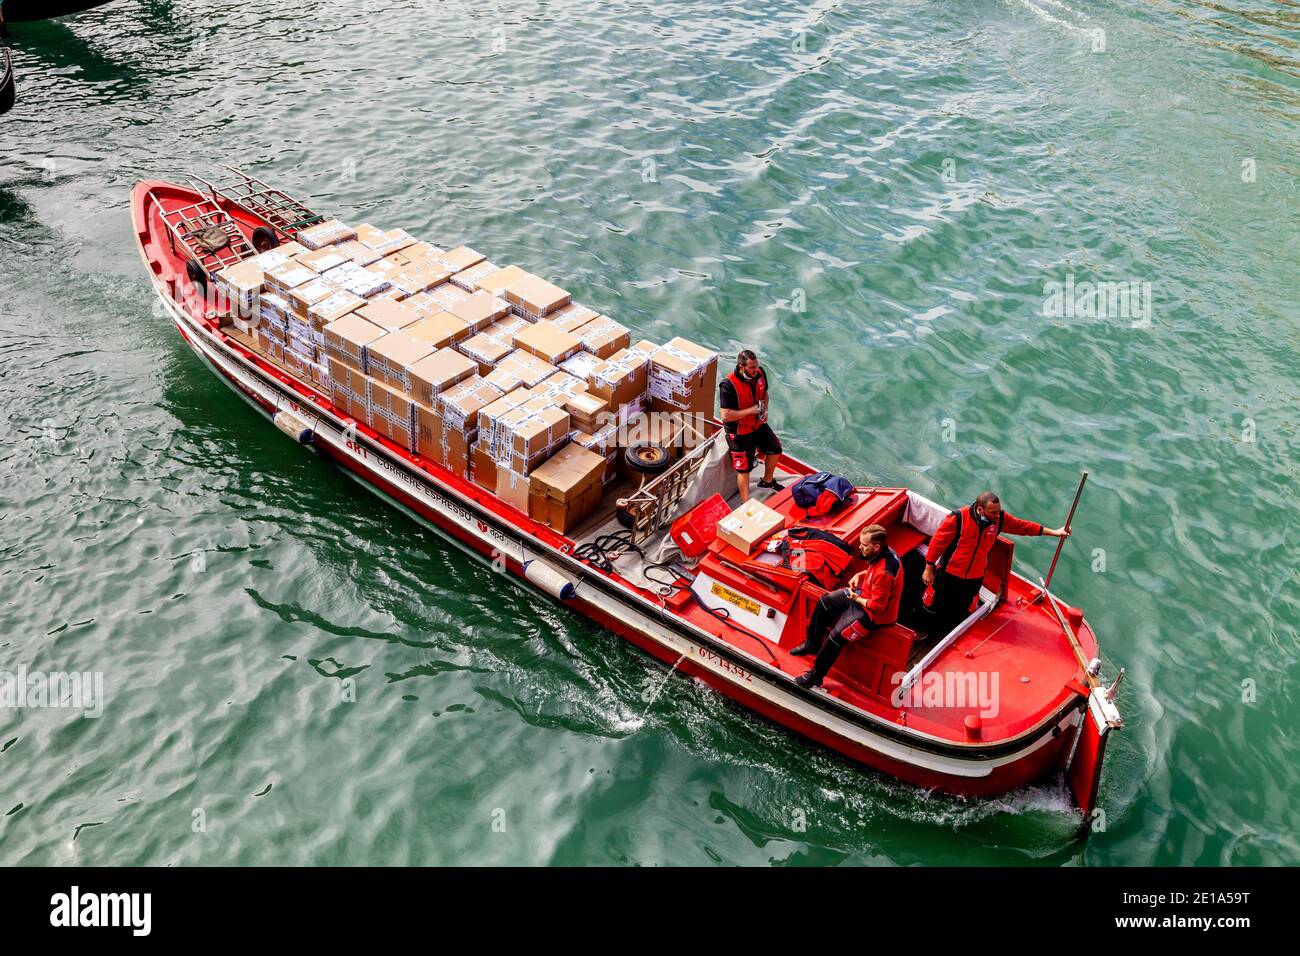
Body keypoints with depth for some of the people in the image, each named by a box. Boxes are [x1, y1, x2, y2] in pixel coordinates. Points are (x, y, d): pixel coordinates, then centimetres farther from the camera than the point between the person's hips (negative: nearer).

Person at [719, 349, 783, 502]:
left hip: (758, 424, 7)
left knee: (775, 449, 21)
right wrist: (751, 410, -29)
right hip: (739, 431, -7)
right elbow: (726, 415, -33)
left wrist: (764, 410, -7)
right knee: (744, 468, -1)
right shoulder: (728, 385, -32)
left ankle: (767, 481, 47)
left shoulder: (760, 373, -10)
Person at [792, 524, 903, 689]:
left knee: (837, 635, -15)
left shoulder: (883, 574, -37)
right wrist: (860, 575, -2)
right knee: (824, 602, 11)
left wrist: (856, 598, -13)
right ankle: (813, 643, 29)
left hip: (875, 614, -10)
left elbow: (877, 606, -28)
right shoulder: (885, 551, -10)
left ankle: (816, 675, 4)